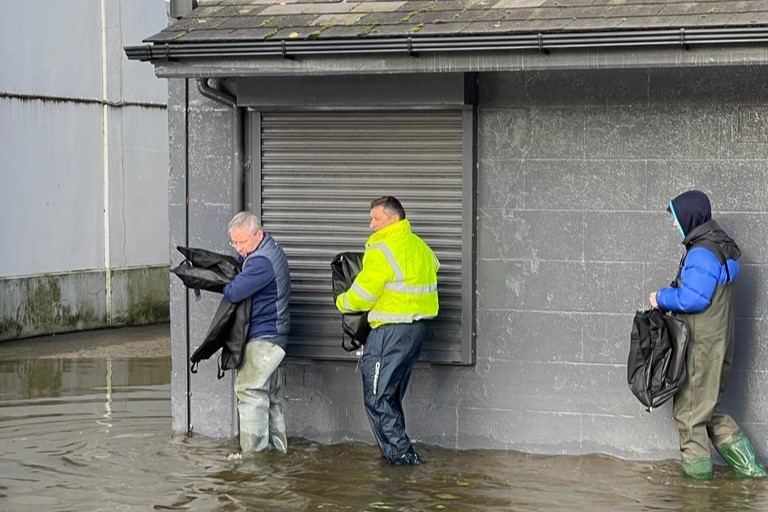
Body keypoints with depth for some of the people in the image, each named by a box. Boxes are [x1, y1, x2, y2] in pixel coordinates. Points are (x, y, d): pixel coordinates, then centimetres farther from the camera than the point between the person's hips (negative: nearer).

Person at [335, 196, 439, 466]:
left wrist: (342, 302, 8)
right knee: (391, 395, 17)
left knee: (377, 396, -3)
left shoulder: (382, 250, -14)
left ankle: (400, 453, -5)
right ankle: (399, 450, 18)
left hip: (390, 331, -9)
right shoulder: (419, 246, 13)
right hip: (417, 328, 9)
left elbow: (361, 295, -12)